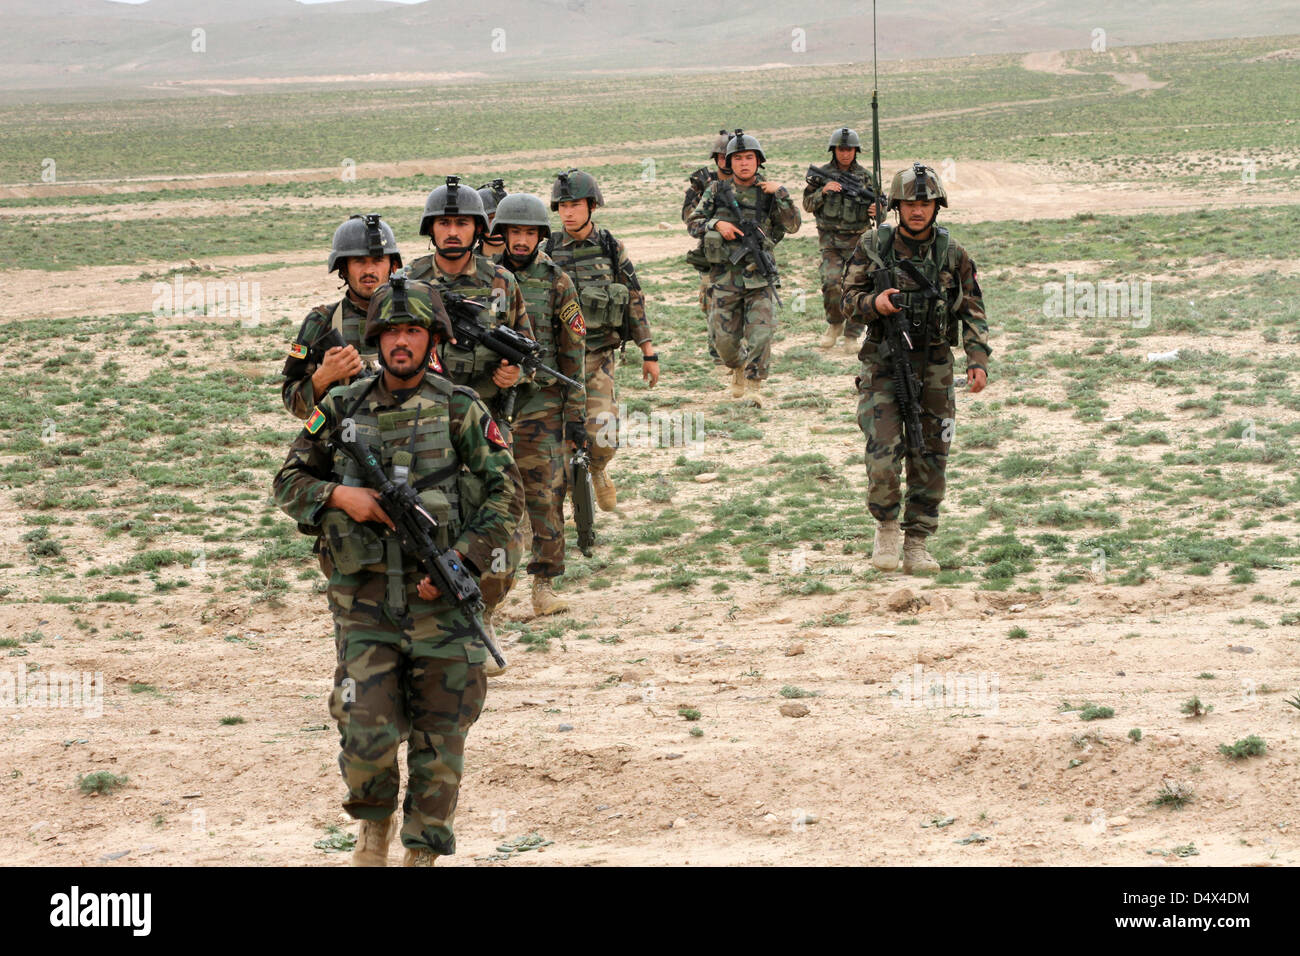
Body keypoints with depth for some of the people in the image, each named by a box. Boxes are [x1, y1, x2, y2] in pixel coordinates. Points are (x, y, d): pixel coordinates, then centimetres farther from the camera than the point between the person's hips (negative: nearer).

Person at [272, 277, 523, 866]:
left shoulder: (461, 410, 1)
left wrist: (462, 560, -11)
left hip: (441, 596, 0)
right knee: (367, 734, -6)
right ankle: (374, 822, 24)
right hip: (364, 597, 1)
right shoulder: (342, 409, 6)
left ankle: (422, 852, 20)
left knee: (438, 742, 4)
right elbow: (289, 480, 14)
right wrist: (337, 495, -7)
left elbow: (506, 494, 1)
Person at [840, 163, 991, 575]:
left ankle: (916, 544, 15)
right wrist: (874, 303, -18)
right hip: (884, 366, -2)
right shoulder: (872, 247, -2)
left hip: (935, 369, 2)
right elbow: (848, 299, 4)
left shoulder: (952, 254, 1)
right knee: (884, 455, -14)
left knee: (930, 460, 4)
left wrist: (978, 360, -7)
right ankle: (886, 526, 11)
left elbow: (972, 310, 5)